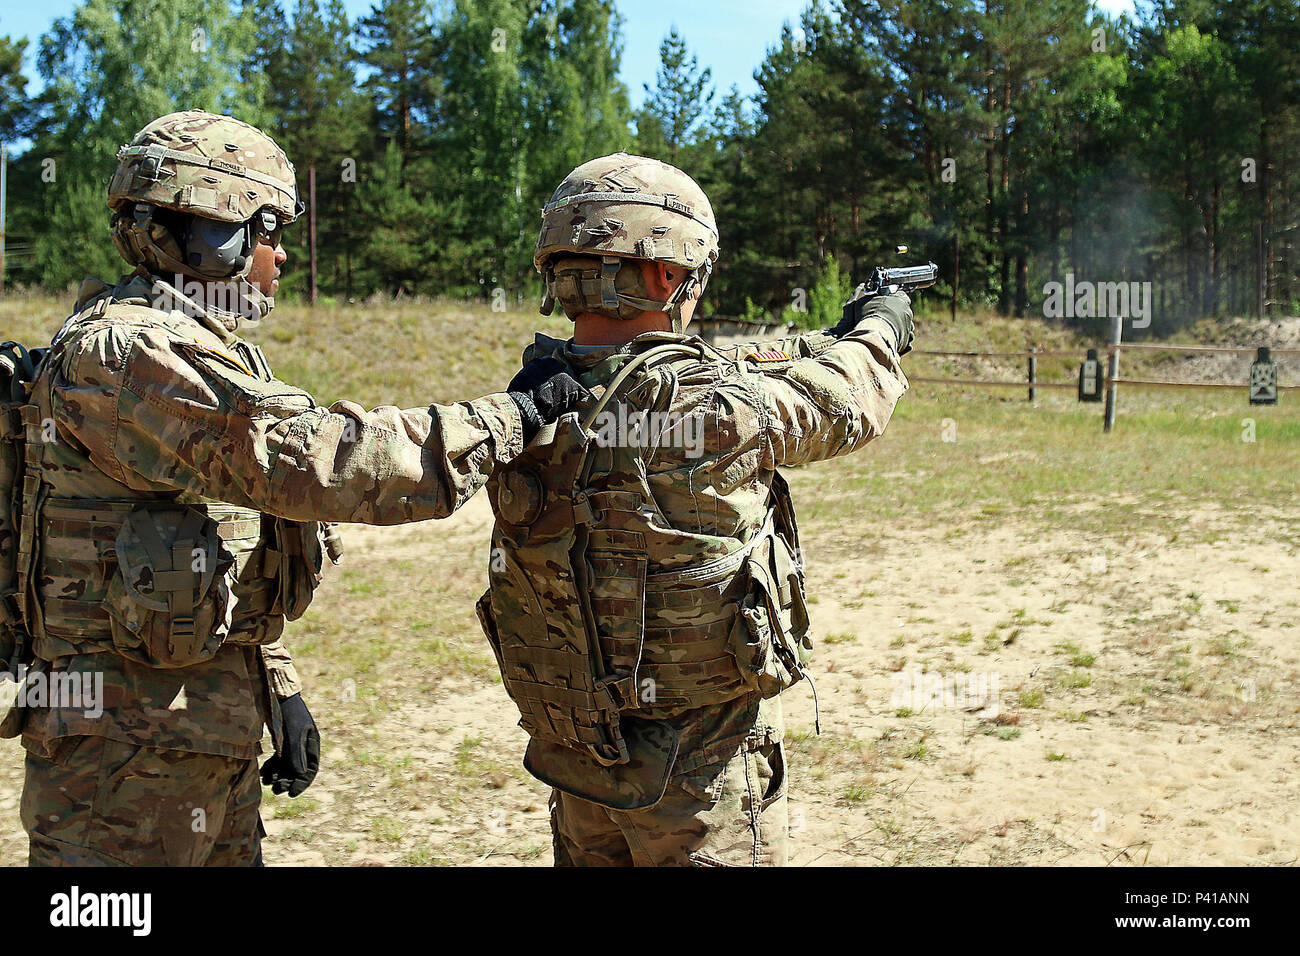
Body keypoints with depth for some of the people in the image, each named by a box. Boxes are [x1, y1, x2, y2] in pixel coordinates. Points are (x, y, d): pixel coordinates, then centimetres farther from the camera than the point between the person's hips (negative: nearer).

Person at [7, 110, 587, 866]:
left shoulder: (194, 351, 16)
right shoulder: (124, 352, -19)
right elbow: (308, 457, -30)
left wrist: (278, 686, 16)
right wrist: (508, 417, -23)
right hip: (132, 739, -10)